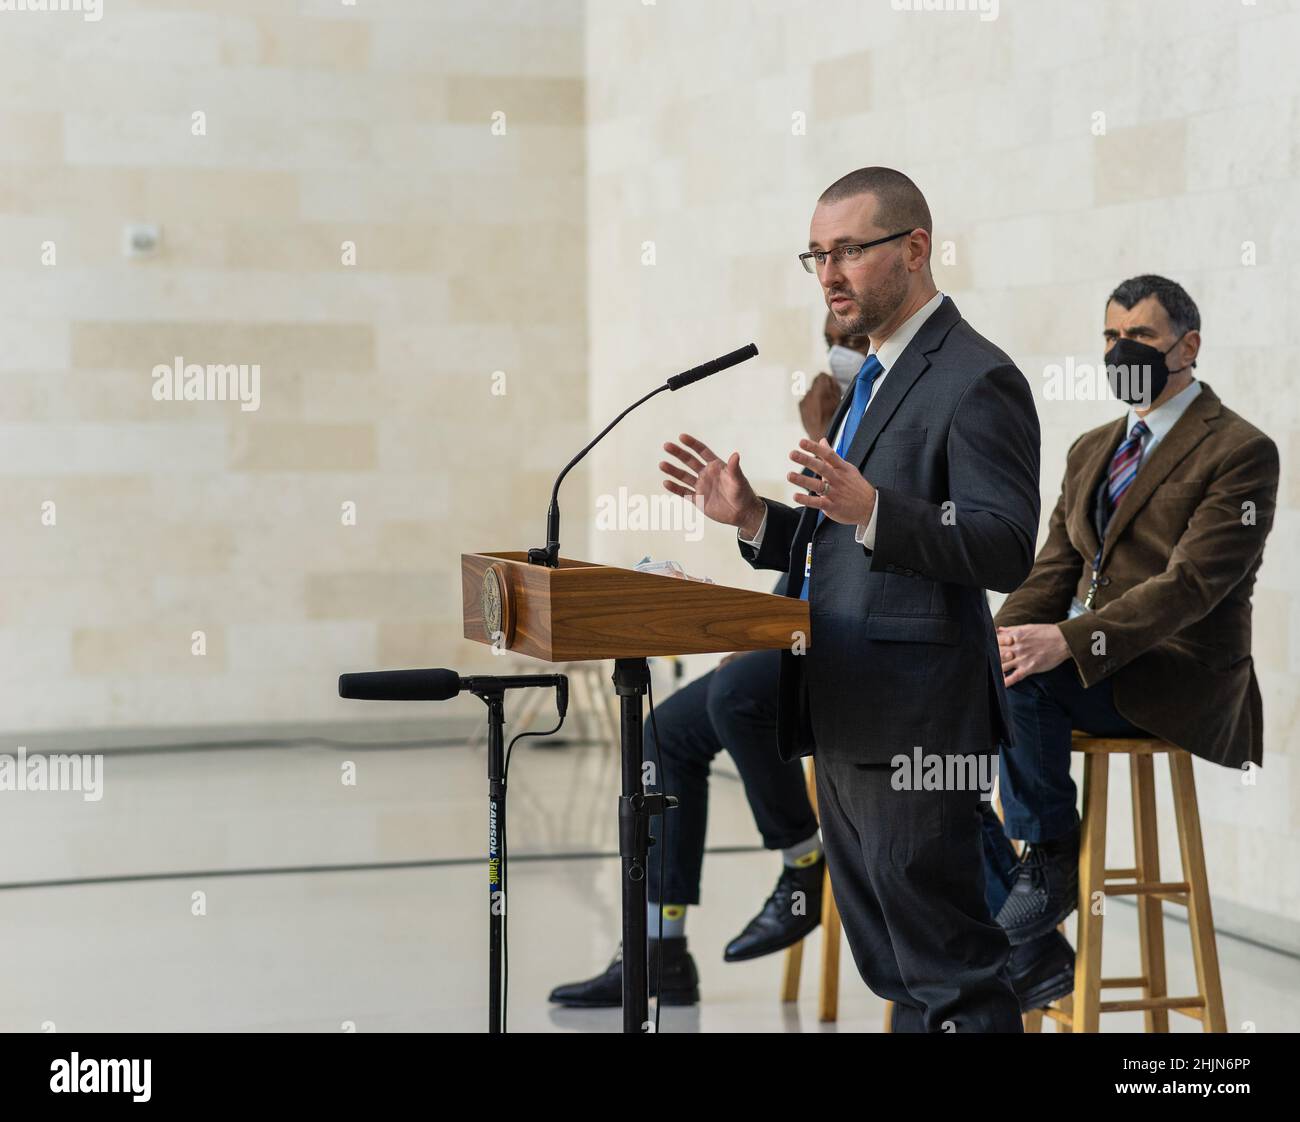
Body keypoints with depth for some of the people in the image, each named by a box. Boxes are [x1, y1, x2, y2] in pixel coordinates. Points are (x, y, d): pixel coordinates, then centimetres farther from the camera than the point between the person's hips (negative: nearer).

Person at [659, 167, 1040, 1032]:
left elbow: (1005, 551, -20)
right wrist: (753, 517, 9)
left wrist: (870, 509, -31)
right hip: (848, 722, 10)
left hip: (914, 723, -10)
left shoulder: (977, 380, -11)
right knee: (896, 969, 15)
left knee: (951, 976, -6)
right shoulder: (878, 376, 20)